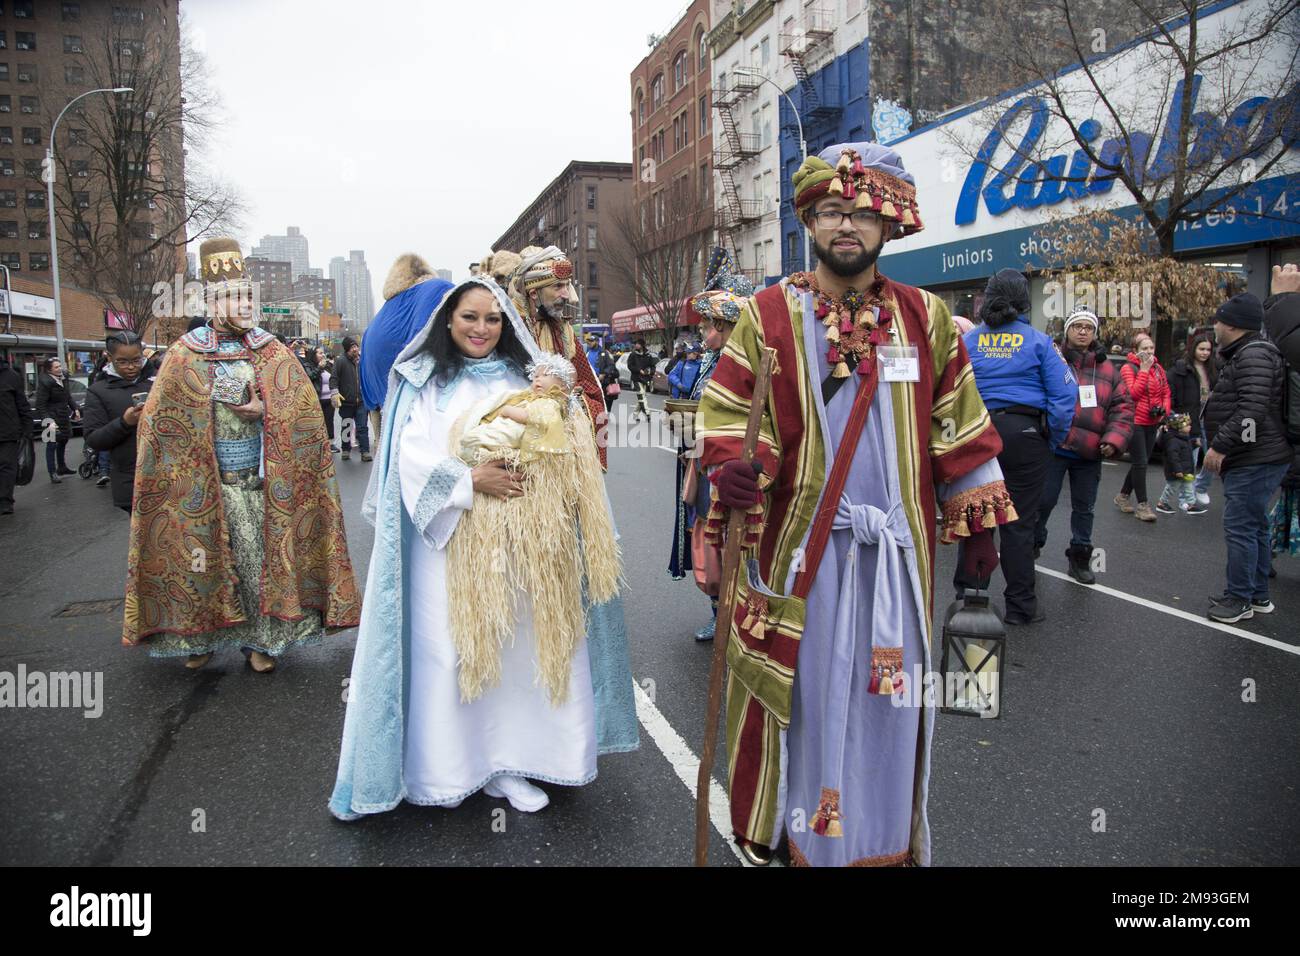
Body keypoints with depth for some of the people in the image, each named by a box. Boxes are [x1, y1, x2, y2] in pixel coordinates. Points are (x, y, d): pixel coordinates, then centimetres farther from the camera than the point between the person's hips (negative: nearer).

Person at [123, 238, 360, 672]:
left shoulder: (272, 353, 4)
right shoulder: (186, 354, 1)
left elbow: (303, 411, 1)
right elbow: (160, 423, 3)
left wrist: (264, 412, -14)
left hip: (258, 478, 1)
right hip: (203, 480, 0)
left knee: (260, 554, 1)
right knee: (203, 554, 5)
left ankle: (262, 638, 13)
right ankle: (200, 636, 22)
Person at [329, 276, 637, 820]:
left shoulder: (522, 378, 12)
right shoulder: (424, 380, 5)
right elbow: (411, 453, -6)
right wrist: (469, 480, -18)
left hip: (515, 536, 2)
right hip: (448, 534, -2)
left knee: (514, 644, 3)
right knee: (446, 644, 0)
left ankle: (505, 762, 16)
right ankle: (444, 765, 14)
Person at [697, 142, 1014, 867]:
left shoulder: (926, 318, 6)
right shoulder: (770, 314, 0)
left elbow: (960, 426, 10)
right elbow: (728, 404, 1)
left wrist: (976, 522, 10)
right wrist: (732, 466, -19)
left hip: (895, 550, 2)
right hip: (800, 548, -2)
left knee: (886, 694, 11)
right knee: (801, 691, 6)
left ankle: (887, 838, 32)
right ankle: (786, 830, 27)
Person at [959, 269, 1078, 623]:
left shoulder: (967, 341, 3)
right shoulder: (1038, 341, -3)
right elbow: (1064, 395, -6)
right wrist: (1053, 441, 3)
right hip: (1024, 434, -2)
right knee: (1019, 520, 5)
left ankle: (968, 593, 20)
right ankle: (1020, 604, 14)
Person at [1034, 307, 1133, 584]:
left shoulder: (1108, 369, 9)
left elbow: (1123, 407, 7)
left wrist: (1114, 440, -6)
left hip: (1090, 454, 4)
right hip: (1054, 449, -4)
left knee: (1084, 507, 13)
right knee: (1043, 501, 1)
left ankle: (1080, 558, 26)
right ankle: (1033, 546, 23)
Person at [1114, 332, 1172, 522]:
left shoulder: (1158, 368, 9)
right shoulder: (1128, 368, -10)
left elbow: (1166, 393, 15)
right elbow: (1133, 393, -21)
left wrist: (1164, 409, -2)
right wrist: (1144, 370, -20)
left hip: (1152, 423, 7)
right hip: (1135, 422, -7)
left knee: (1140, 462, 13)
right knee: (1140, 463, -6)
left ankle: (1123, 496, 28)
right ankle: (1142, 505, 0)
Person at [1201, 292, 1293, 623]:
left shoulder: (1254, 354, -16)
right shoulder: (1245, 354, 19)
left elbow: (1252, 409, -26)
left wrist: (1220, 445, -22)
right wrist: (1222, 447, 19)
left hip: (1255, 460, -11)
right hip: (1251, 458, 11)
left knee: (1240, 528, -6)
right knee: (1254, 527, 16)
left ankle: (1239, 599, 2)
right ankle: (1258, 596, 25)